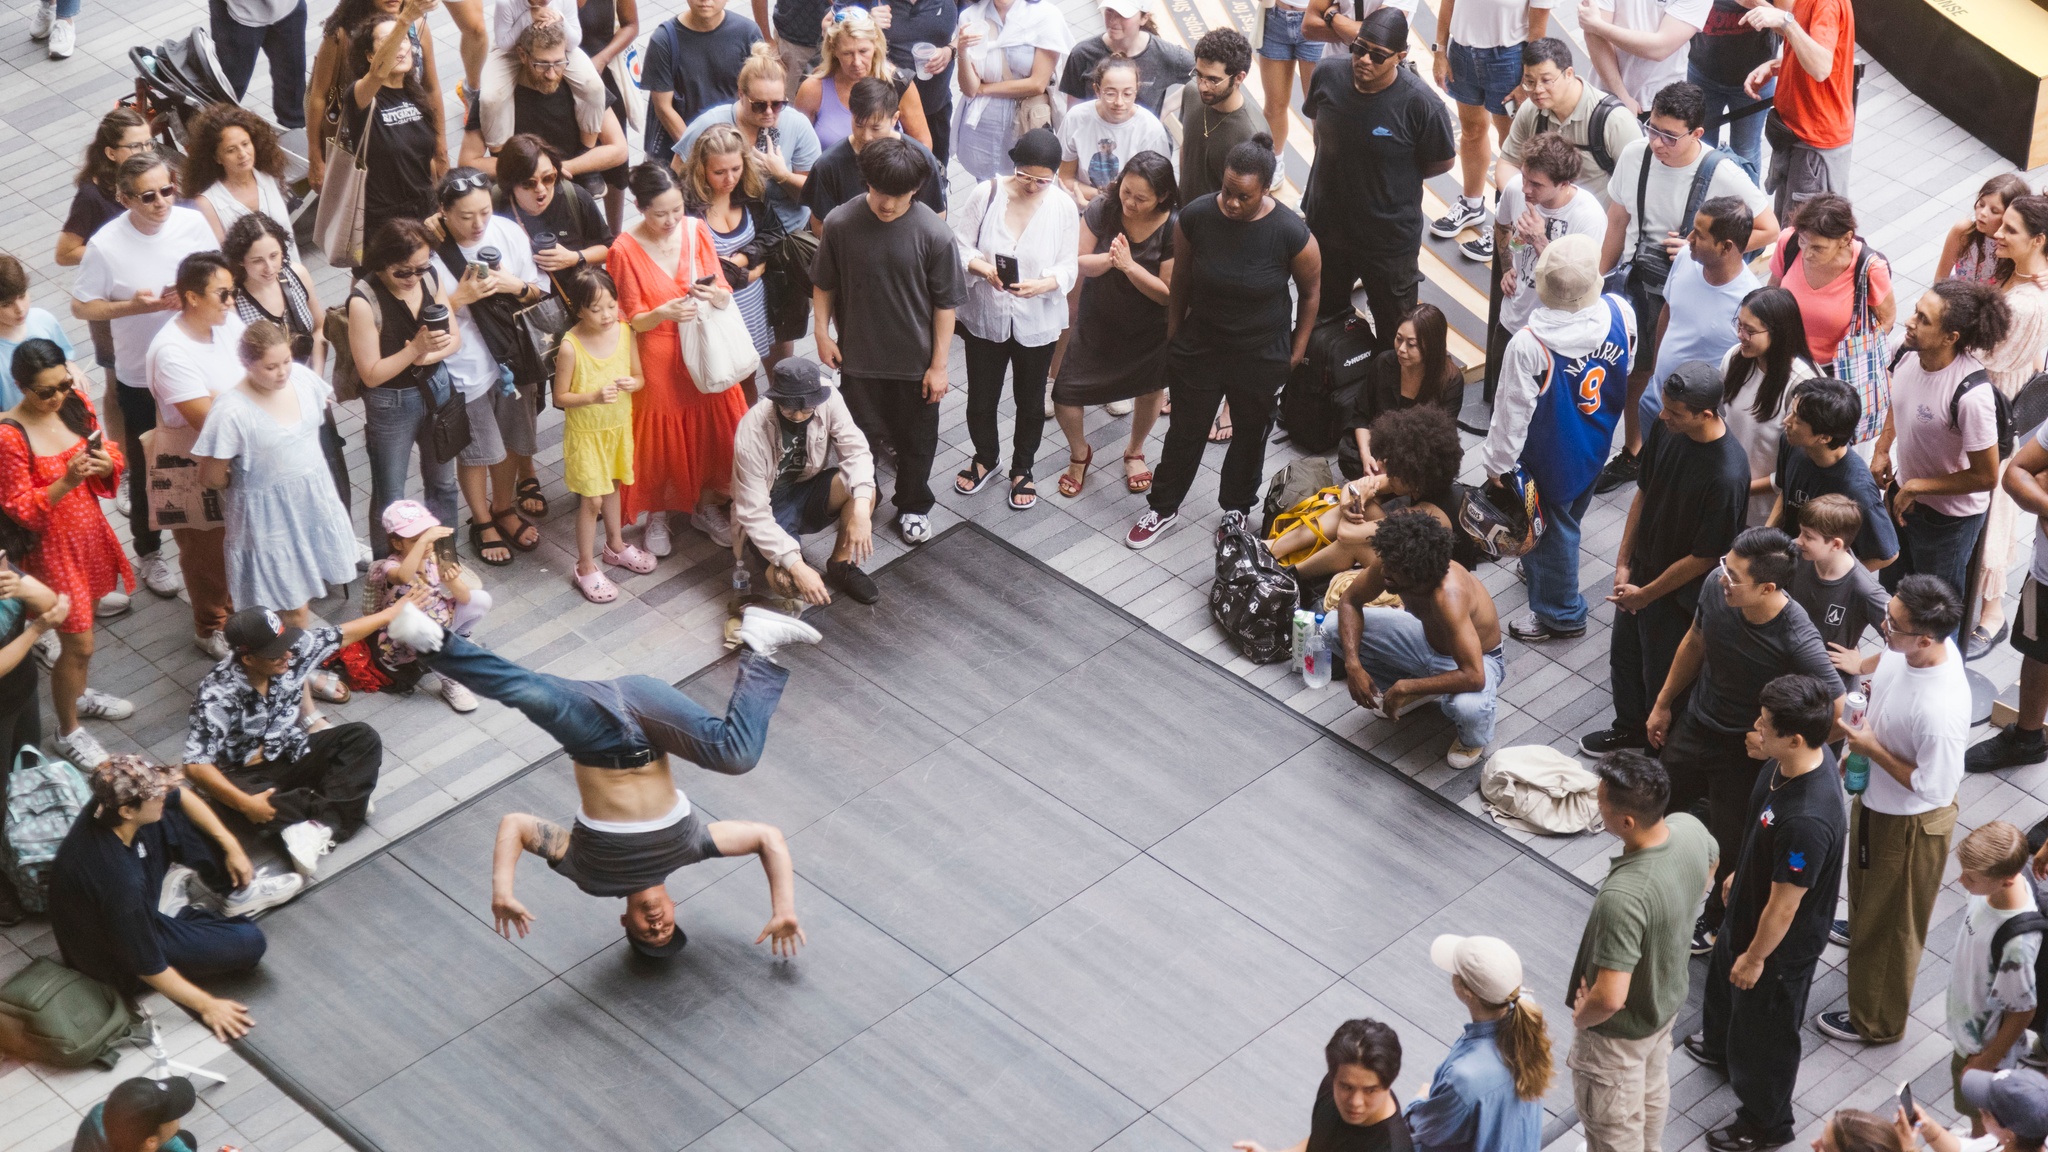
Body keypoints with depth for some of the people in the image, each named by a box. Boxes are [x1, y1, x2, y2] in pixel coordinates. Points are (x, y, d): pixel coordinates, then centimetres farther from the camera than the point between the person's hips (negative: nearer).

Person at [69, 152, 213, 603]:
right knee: (147, 467, 13)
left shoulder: (193, 223, -11)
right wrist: (133, 306, -25)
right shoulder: (106, 245, -19)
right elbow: (81, 307, -10)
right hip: (140, 375, -3)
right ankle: (148, 555, 32)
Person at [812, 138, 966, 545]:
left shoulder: (933, 233, -20)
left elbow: (945, 303, -11)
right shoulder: (841, 223, -15)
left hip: (915, 361, -1)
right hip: (857, 356, 1)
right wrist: (823, 334, -3)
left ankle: (913, 507, 40)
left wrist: (939, 363, -9)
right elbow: (823, 285, 0)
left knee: (916, 439, 17)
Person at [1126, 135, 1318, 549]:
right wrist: (1174, 332, 8)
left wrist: (1298, 349, 0)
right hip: (1199, 345, 1)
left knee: (1250, 434, 20)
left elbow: (1310, 292, -6)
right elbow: (1180, 278, -1)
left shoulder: (1292, 234, -25)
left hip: (1261, 356, -1)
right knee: (1185, 429, 16)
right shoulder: (1196, 217, -19)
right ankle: (1163, 507, 37)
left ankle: (1235, 509, 43)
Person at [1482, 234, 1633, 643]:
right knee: (1570, 515, 30)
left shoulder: (1529, 345, -37)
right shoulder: (1620, 314, -22)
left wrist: (1496, 463, -7)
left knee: (1553, 529, 18)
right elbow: (1631, 376, -3)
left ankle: (1560, 615, 38)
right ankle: (1540, 572, 57)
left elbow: (1513, 412, -23)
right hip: (1597, 445, 5)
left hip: (1550, 458, -5)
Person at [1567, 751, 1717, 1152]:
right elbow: (1710, 865, 5)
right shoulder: (1690, 829, -22)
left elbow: (1609, 998, -40)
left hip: (1621, 1028, -8)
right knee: (1652, 1088, 35)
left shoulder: (1622, 897, -45)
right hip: (1669, 995, 8)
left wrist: (1581, 1015, -18)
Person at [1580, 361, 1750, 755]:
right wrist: (1623, 563, 2)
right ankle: (1628, 729, 53)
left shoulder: (1728, 475, -36)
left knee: (1661, 676, 15)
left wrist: (1646, 594, -14)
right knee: (1624, 654, 27)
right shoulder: (1666, 427, -15)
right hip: (1641, 569, 7)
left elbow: (1704, 557, -25)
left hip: (1679, 590, -7)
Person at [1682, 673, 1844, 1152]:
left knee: (1764, 1029, 17)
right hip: (1747, 906, 9)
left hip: (1782, 942, -9)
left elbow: (1783, 906, -30)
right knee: (1723, 977, 36)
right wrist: (1738, 873, 18)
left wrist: (1756, 958, -15)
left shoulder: (1807, 820, -45)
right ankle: (1721, 1045, 67)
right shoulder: (1794, 759, -18)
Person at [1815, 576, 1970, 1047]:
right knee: (1866, 887, 36)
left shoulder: (1941, 710, -44)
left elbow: (1932, 787, -31)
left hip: (1910, 823, -7)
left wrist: (1873, 749, -25)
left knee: (1889, 923, 17)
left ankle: (1876, 1021, 40)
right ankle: (1860, 932, 67)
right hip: (1874, 797, 7)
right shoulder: (1911, 647, -20)